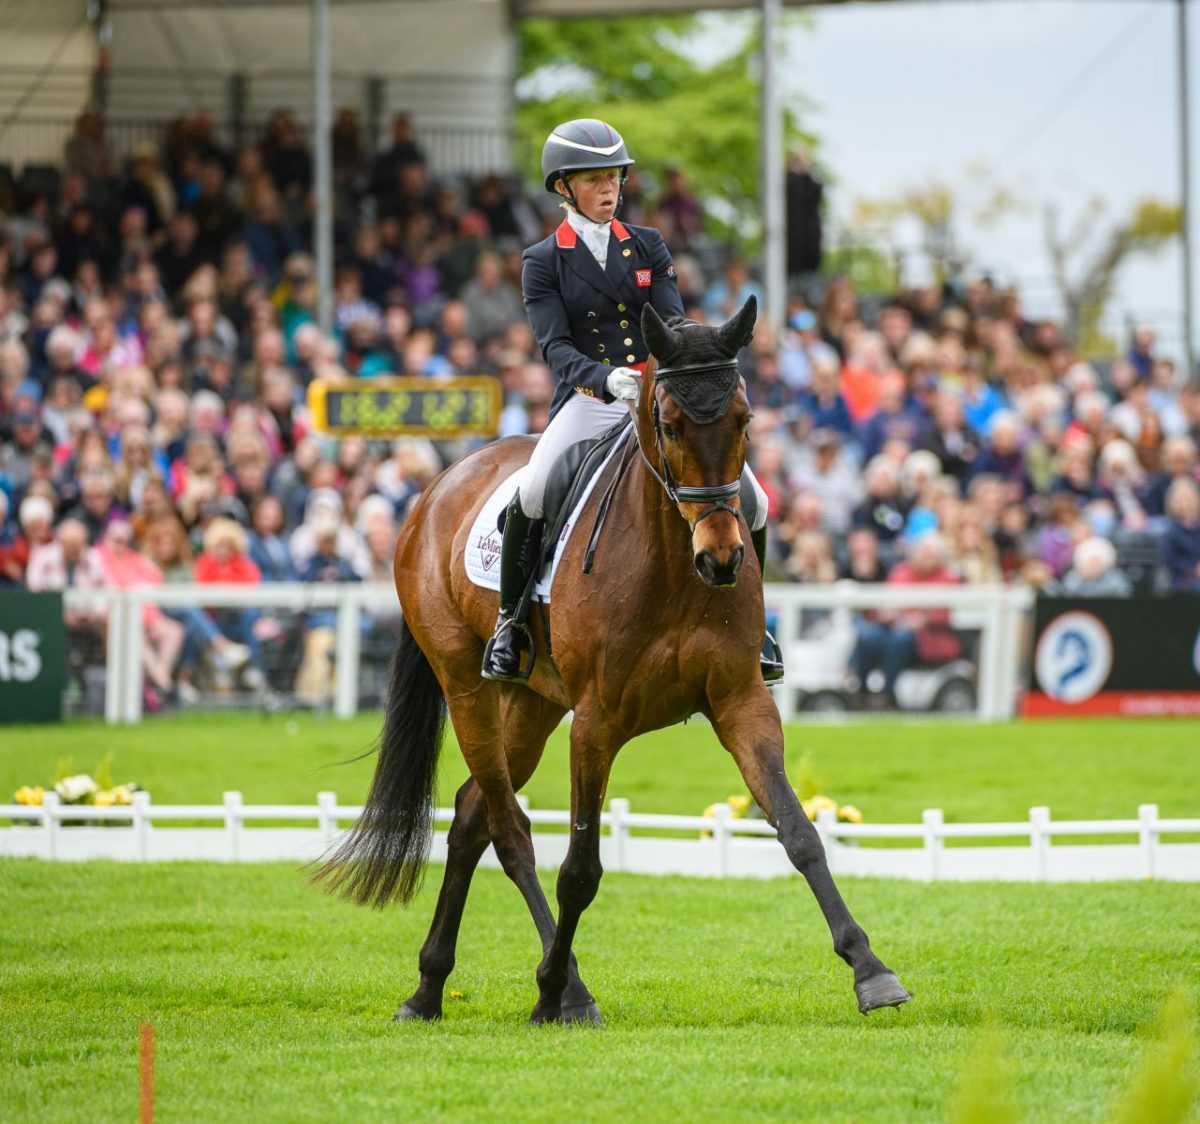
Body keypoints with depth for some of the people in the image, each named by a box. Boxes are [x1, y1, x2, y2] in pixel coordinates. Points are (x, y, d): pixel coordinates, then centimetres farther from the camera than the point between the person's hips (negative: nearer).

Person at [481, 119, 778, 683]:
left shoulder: (648, 247, 12)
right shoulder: (542, 261, 4)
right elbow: (555, 346, -7)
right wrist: (604, 378, -28)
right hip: (587, 402, -3)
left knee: (752, 502, -9)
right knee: (531, 493, -32)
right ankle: (509, 621, -13)